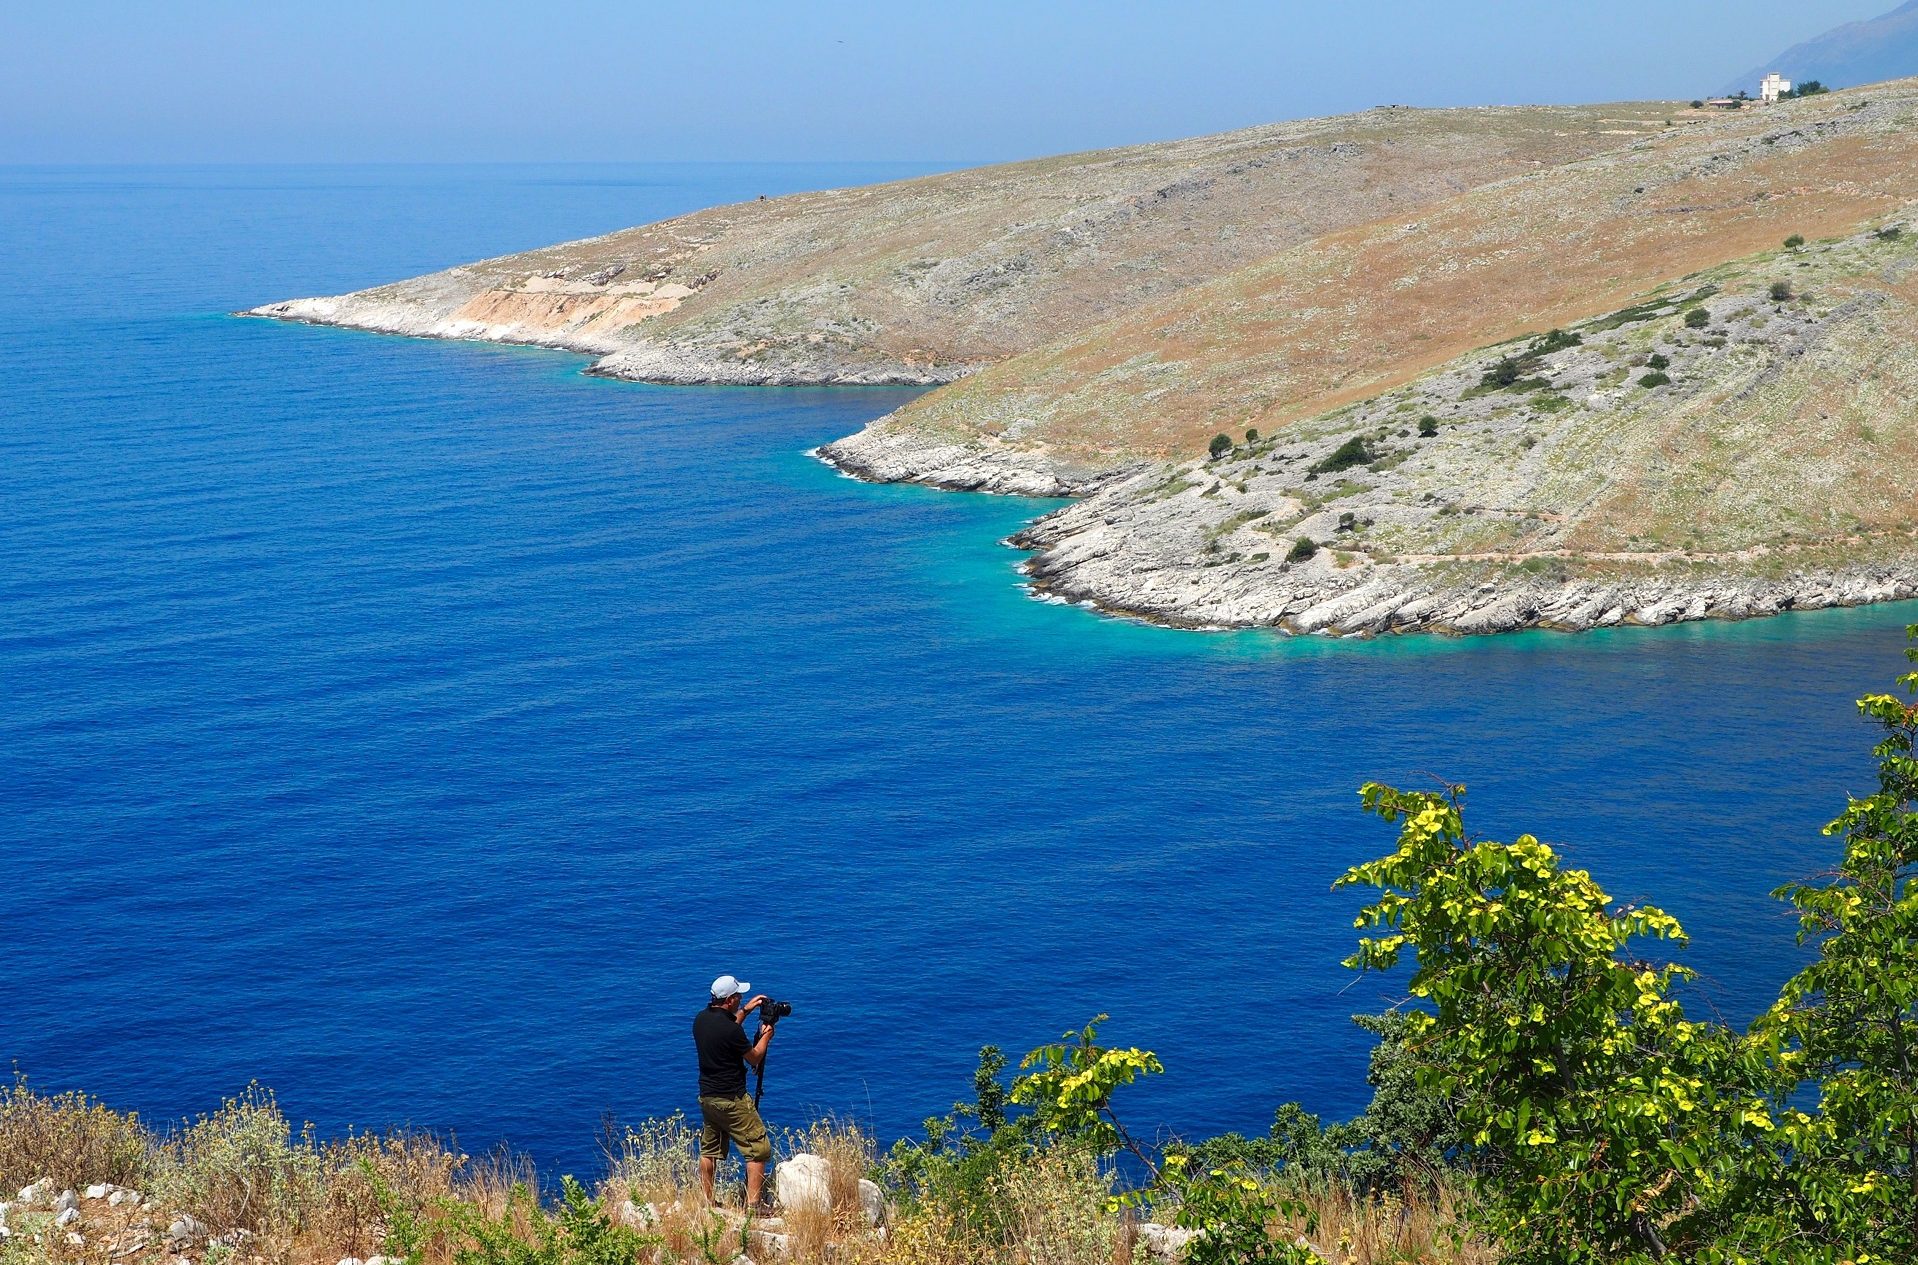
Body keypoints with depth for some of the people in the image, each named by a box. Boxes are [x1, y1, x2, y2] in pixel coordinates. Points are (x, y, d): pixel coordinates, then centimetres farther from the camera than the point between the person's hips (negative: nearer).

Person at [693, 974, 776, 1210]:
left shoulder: (701, 1019, 2)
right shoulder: (730, 1029, -22)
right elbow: (754, 1058, -7)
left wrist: (745, 1011, 23)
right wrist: (765, 1036, 9)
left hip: (707, 1097, 8)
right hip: (732, 1100, -8)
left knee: (709, 1150, 18)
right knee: (758, 1149, -2)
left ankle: (706, 1201, 22)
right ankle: (753, 1204, -6)